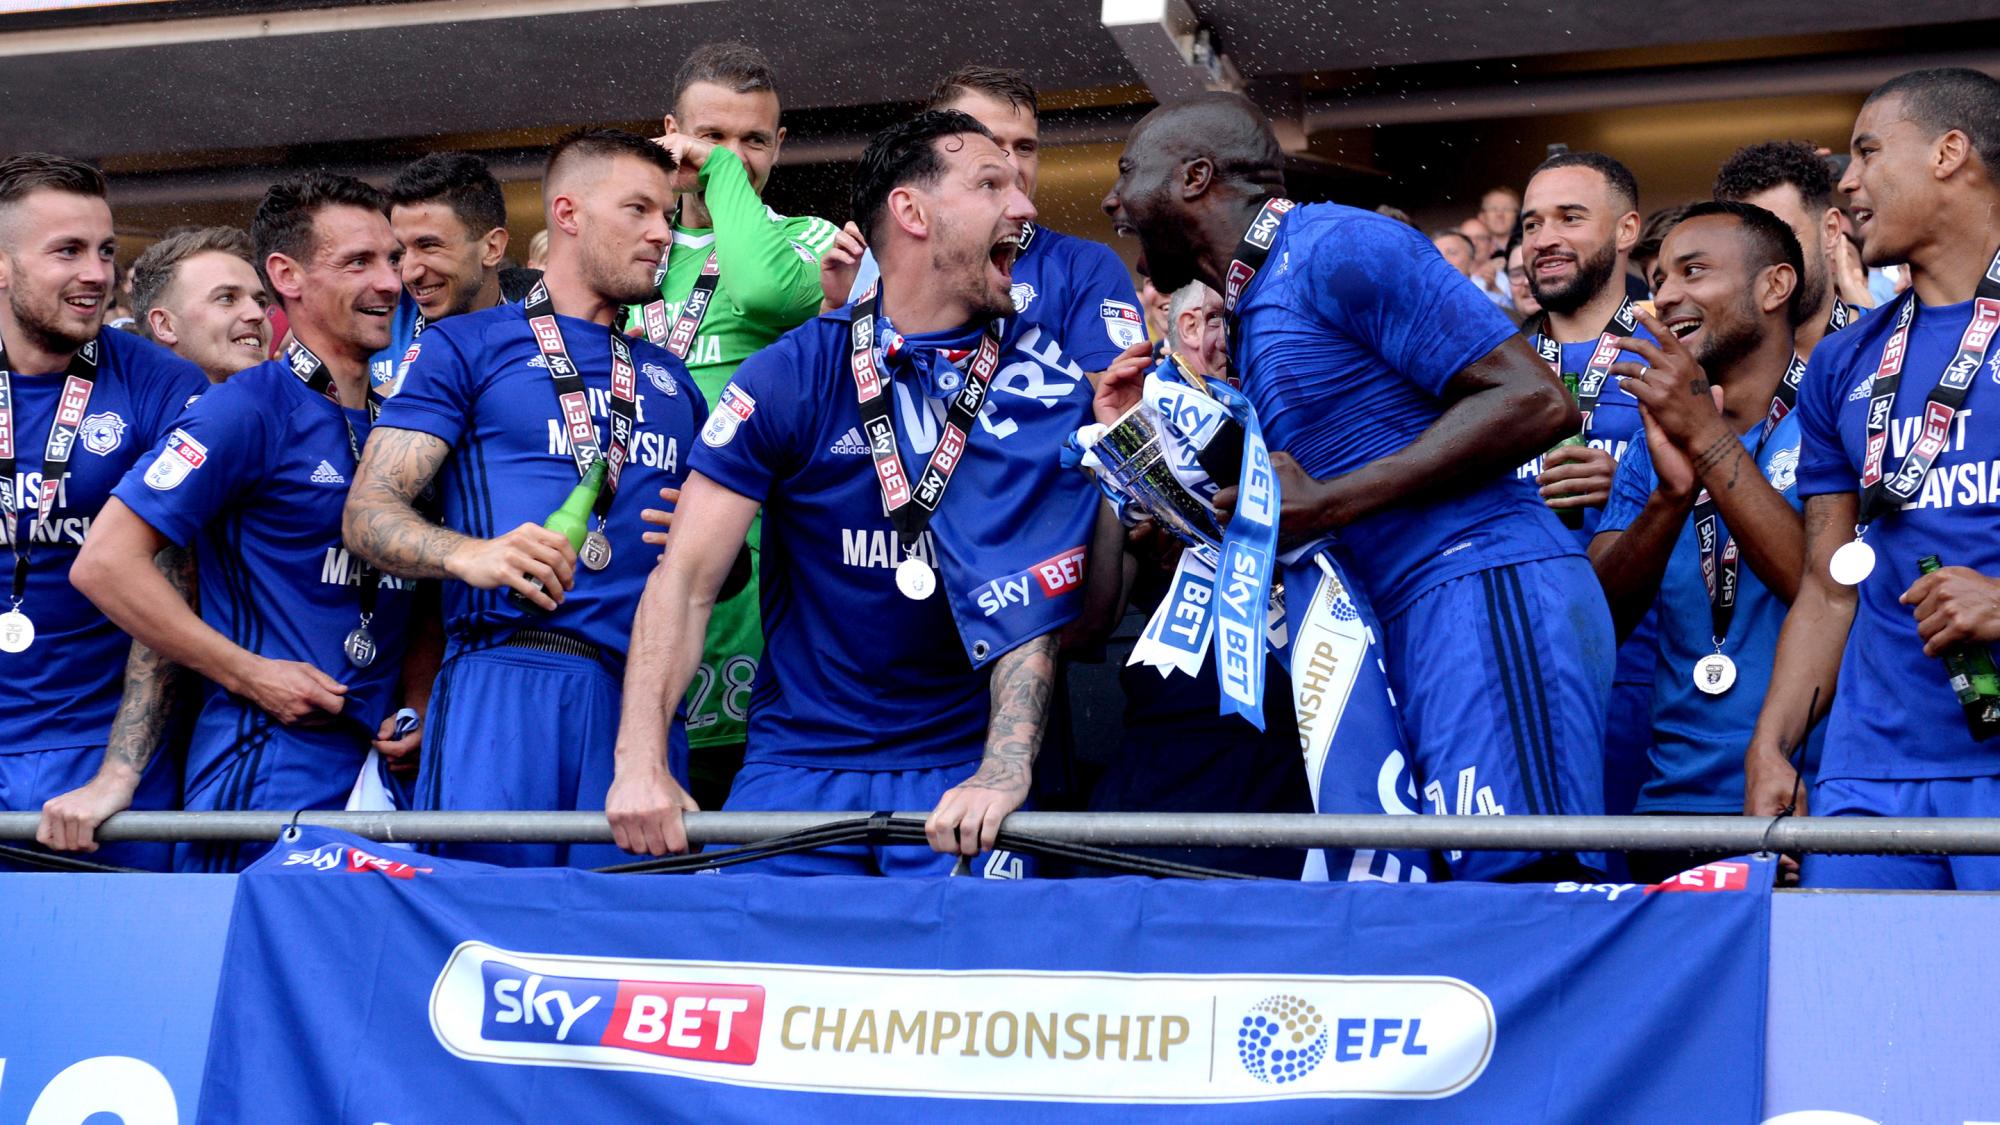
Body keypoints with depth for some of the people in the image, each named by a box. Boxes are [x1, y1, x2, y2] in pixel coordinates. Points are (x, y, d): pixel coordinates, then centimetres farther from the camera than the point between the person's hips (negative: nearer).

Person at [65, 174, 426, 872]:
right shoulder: (250, 408, -8)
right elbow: (106, 563, -14)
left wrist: (420, 705, 5)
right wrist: (250, 675, -13)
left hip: (383, 765, 7)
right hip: (270, 779, -7)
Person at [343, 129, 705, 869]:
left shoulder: (671, 379, 26)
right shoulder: (464, 347, 10)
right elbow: (368, 512, 0)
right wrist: (472, 553, -21)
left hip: (641, 694, 4)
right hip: (510, 677, -4)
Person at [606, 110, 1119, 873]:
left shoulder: (1048, 386, 0)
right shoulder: (794, 374, -2)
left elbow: (1037, 601, -8)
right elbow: (689, 577, -7)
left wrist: (1005, 769, -24)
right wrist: (641, 762, -19)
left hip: (960, 770, 0)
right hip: (796, 762, 0)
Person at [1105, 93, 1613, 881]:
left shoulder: (1336, 247, -5)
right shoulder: (1251, 321, 25)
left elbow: (1536, 401, -12)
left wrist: (1324, 504, -13)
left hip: (1484, 588, -9)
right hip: (1413, 624, 9)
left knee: (1522, 879, -17)